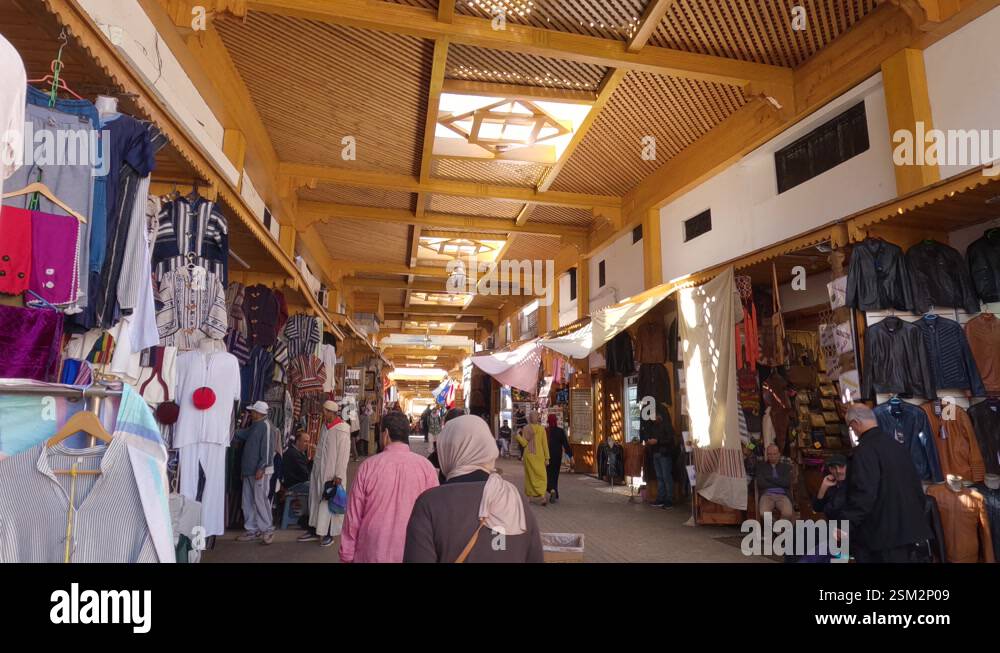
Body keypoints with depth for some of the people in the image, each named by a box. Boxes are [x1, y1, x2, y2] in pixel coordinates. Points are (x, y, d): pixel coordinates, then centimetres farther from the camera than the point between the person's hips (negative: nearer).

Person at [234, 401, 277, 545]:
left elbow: (267, 448, -19)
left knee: (260, 499, -7)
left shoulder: (265, 426, -13)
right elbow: (241, 434, 31)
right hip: (249, 470, 10)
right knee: (248, 501, 11)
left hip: (259, 471, -10)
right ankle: (252, 531, 19)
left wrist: (261, 468, -22)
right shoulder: (254, 426, 16)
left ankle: (268, 530, 2)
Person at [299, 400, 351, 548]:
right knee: (315, 499, 15)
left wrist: (338, 475, -19)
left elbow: (343, 454, -19)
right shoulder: (325, 426, 5)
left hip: (331, 472, -8)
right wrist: (314, 459, 15)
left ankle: (330, 534, 16)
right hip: (319, 470, 8)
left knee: (330, 502, 3)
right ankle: (314, 530, 29)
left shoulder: (341, 430, -19)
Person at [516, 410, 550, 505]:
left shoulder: (525, 428, -5)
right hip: (539, 455, 0)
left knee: (530, 476, 12)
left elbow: (524, 443, -10)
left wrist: (518, 435, 2)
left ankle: (530, 495, 15)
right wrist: (547, 458, 0)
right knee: (541, 476, 4)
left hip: (528, 455, 0)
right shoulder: (541, 429, -4)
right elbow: (545, 444, -4)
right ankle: (543, 494, -15)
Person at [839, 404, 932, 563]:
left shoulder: (865, 450, -18)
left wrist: (845, 525, -19)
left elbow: (863, 494, -25)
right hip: (912, 528, 9)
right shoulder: (896, 445, 11)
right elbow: (916, 485, 18)